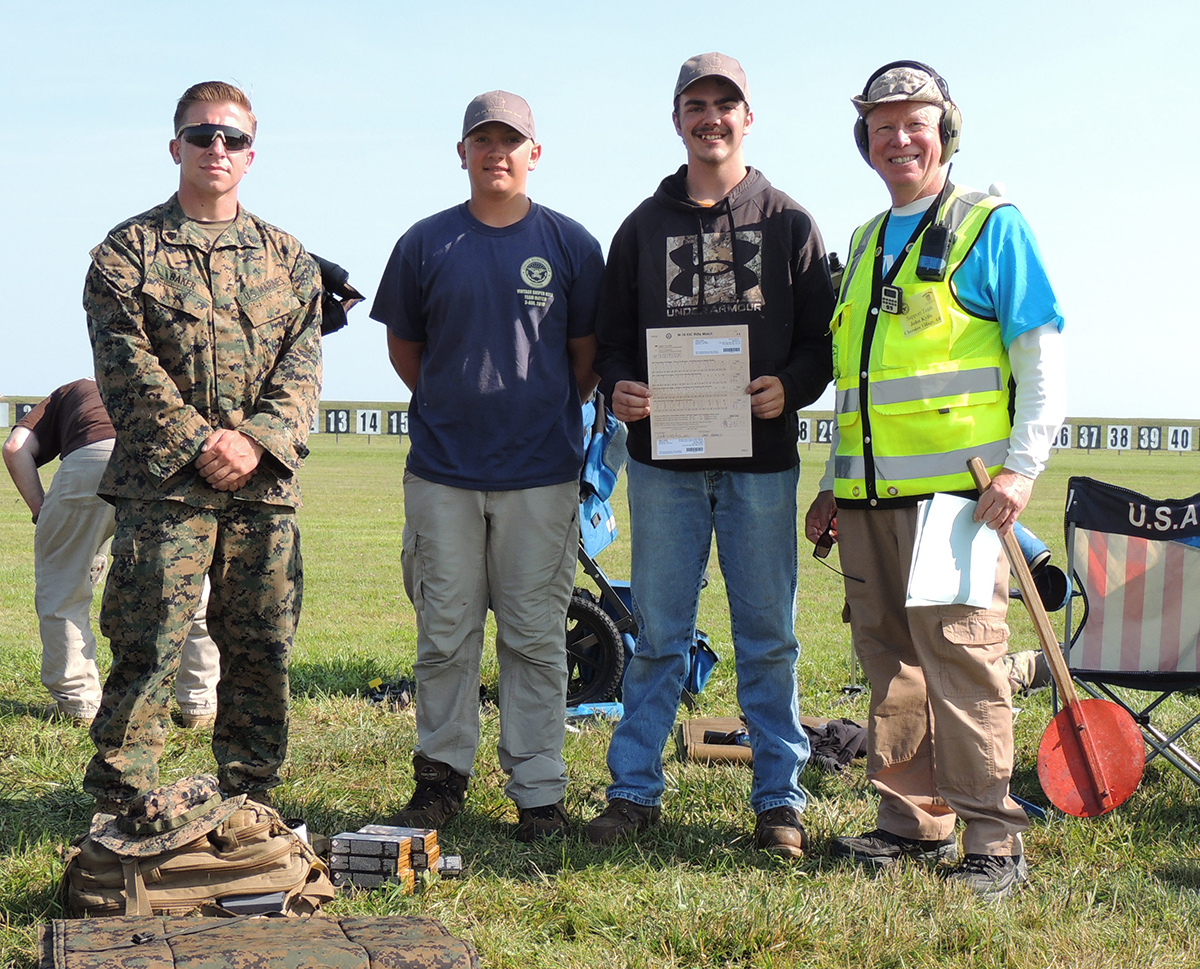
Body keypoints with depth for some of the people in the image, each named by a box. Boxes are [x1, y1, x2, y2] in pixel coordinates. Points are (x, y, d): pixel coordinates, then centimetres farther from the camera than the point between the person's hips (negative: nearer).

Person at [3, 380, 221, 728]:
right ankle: (201, 703, 26)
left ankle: (77, 702, 24)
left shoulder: (69, 392, 40)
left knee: (61, 588, 20)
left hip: (90, 458, -1)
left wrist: (41, 512, 21)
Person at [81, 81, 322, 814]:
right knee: (146, 650, -5)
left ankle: (249, 802, 20)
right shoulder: (129, 250, 5)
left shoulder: (287, 258, 14)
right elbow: (128, 365, -5)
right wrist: (200, 444, -14)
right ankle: (122, 813, 5)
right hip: (163, 484, -3)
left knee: (262, 652, 8)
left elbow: (303, 363, 5)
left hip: (266, 484, 3)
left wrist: (257, 441, -11)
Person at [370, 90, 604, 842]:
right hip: (442, 470, 1)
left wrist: (550, 414, 9)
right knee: (445, 632, 6)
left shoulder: (571, 244, 4)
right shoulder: (426, 244, 6)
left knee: (536, 635, 3)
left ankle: (539, 790, 11)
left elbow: (588, 353, 11)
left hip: (541, 472, -1)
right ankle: (443, 773, 20)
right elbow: (404, 347, 15)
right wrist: (456, 408, 13)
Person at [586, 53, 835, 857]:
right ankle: (636, 789, 16)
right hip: (663, 459, 1)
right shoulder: (644, 226, 12)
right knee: (658, 633, 6)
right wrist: (619, 386, -8)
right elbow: (612, 336, 13)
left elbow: (824, 337, 6)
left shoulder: (788, 223, 8)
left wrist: (791, 386, -14)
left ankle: (779, 797, 14)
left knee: (768, 635, 4)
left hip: (761, 460, -1)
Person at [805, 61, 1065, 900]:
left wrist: (1022, 467, -13)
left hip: (956, 487, -6)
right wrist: (835, 484, 20)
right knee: (890, 660, 8)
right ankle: (912, 822, 19)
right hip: (869, 496, 6)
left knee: (961, 658, -8)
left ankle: (993, 842, 0)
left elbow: (1043, 359, -3)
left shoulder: (992, 226, 1)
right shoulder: (864, 242, 20)